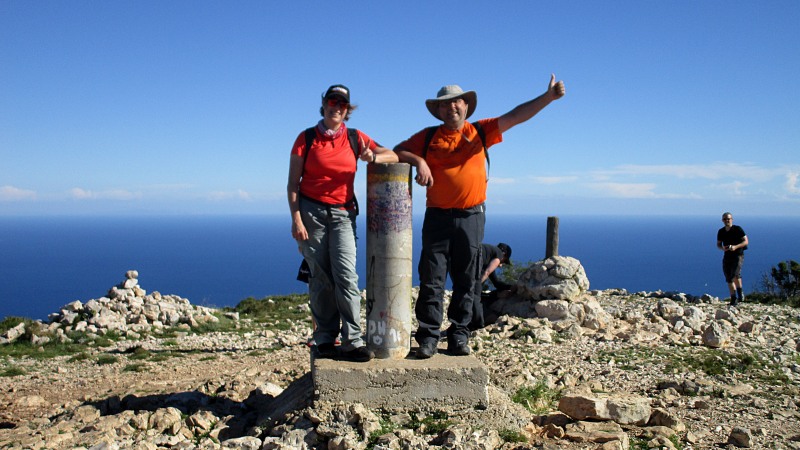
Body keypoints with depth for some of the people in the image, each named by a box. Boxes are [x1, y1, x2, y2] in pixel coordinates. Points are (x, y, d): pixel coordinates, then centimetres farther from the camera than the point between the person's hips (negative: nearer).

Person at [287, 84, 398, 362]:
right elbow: (293, 183, 1)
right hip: (311, 211, -1)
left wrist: (374, 157, -13)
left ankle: (353, 341, -10)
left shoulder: (355, 138, 9)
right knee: (320, 278, -1)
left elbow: (393, 156, 9)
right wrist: (296, 219, -9)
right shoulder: (306, 138, 4)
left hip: (343, 213, 1)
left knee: (346, 274, -12)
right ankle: (325, 340, 7)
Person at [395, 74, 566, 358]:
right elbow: (397, 152, 10)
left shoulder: (480, 131, 9)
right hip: (437, 217, 0)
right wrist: (418, 160, -10)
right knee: (431, 279, -2)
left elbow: (516, 116, 3)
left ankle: (459, 335, 14)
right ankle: (428, 337, 3)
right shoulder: (428, 137, 9)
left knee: (465, 281, 5)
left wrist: (548, 96, -6)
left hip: (471, 217, 1)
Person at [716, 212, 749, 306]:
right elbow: (718, 244, 14)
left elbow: (746, 241, -7)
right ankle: (734, 299, 11)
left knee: (735, 274, -24)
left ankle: (740, 292, -2)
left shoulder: (738, 229, -6)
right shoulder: (721, 232, 7)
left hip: (738, 256, -5)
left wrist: (735, 246, -21)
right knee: (729, 279, 3)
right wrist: (722, 248, -9)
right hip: (727, 257, 5)